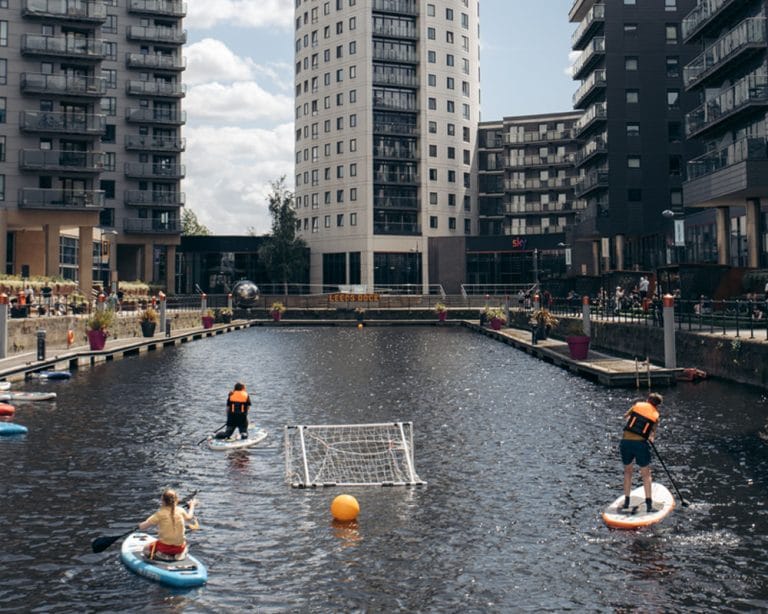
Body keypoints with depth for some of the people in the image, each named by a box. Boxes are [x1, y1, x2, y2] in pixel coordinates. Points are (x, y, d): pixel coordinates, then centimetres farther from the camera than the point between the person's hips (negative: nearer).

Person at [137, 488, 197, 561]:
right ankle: (177, 556, 7)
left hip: (164, 547, -3)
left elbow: (142, 527, -11)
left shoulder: (160, 514, -13)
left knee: (146, 549, 23)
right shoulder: (181, 511, -4)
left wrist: (140, 524, 13)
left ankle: (163, 556, -1)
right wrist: (192, 505, 36)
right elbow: (189, 517, 20)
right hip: (179, 548, 3)